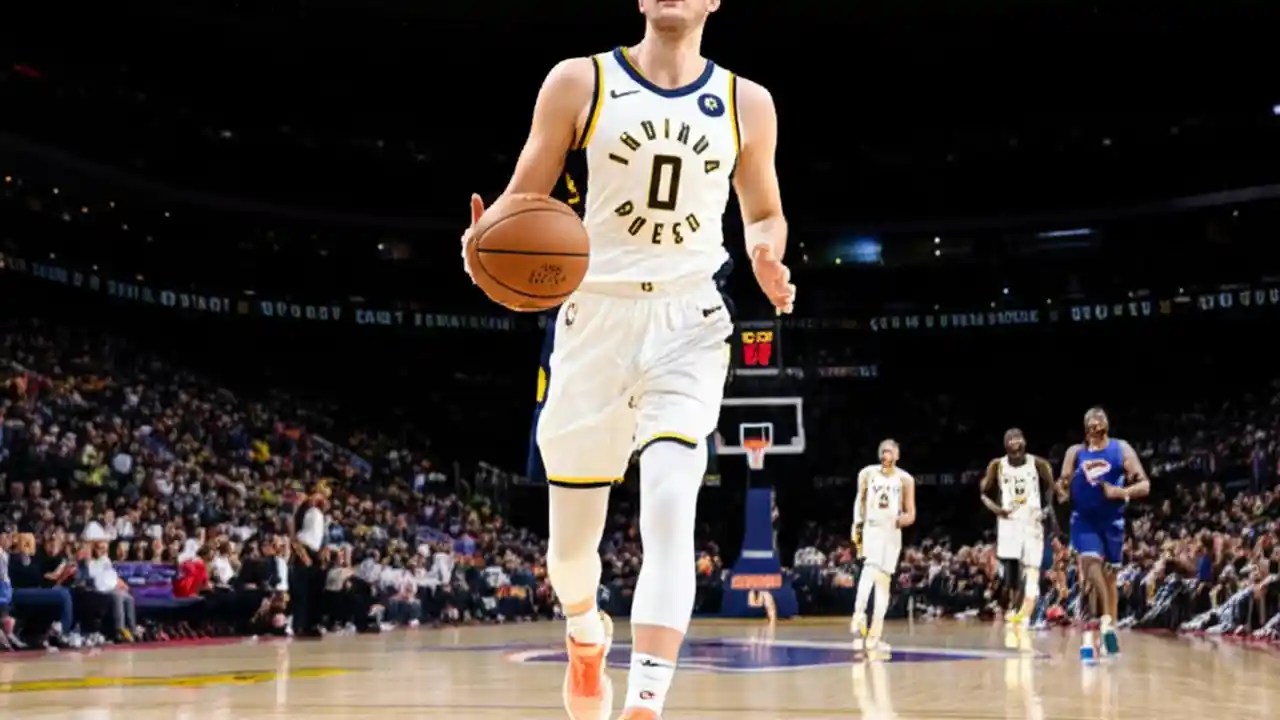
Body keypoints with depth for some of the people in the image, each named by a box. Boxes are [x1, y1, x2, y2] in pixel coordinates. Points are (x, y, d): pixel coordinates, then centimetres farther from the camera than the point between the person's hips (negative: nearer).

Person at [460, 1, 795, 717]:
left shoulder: (746, 102, 5)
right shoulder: (580, 82, 1)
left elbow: (764, 213, 18)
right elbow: (521, 204, 4)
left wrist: (768, 260, -5)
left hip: (688, 325, 0)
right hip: (596, 316, 0)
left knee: (669, 507, -22)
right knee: (573, 537, 9)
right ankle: (587, 635, 43)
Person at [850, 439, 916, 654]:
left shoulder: (905, 479, 0)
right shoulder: (867, 473, 1)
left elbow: (911, 514, 2)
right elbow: (860, 500, 11)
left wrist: (903, 519, -21)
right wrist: (857, 524, -4)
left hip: (892, 532, 2)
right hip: (871, 528, -2)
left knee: (884, 581, 5)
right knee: (870, 568, -28)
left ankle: (874, 636, 10)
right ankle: (859, 615, -38)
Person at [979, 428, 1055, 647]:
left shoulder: (1039, 464, -4)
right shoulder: (997, 466, -1)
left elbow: (1049, 490, 8)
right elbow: (985, 494, 7)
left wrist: (1048, 509, -10)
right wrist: (996, 509, -12)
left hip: (1032, 524, -1)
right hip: (1008, 524, 1)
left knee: (1030, 578, -12)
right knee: (1010, 579, 4)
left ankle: (1023, 627, -13)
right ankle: (1012, 622, 20)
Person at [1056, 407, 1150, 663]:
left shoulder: (1121, 449, 1)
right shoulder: (1075, 452, 6)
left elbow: (1144, 485, -4)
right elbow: (1064, 487, 9)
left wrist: (1121, 492, -22)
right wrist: (1062, 490, -15)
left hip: (1112, 521, 1)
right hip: (1084, 521, -1)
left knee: (1109, 577, 11)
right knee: (1090, 570, -19)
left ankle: (1108, 628, 23)